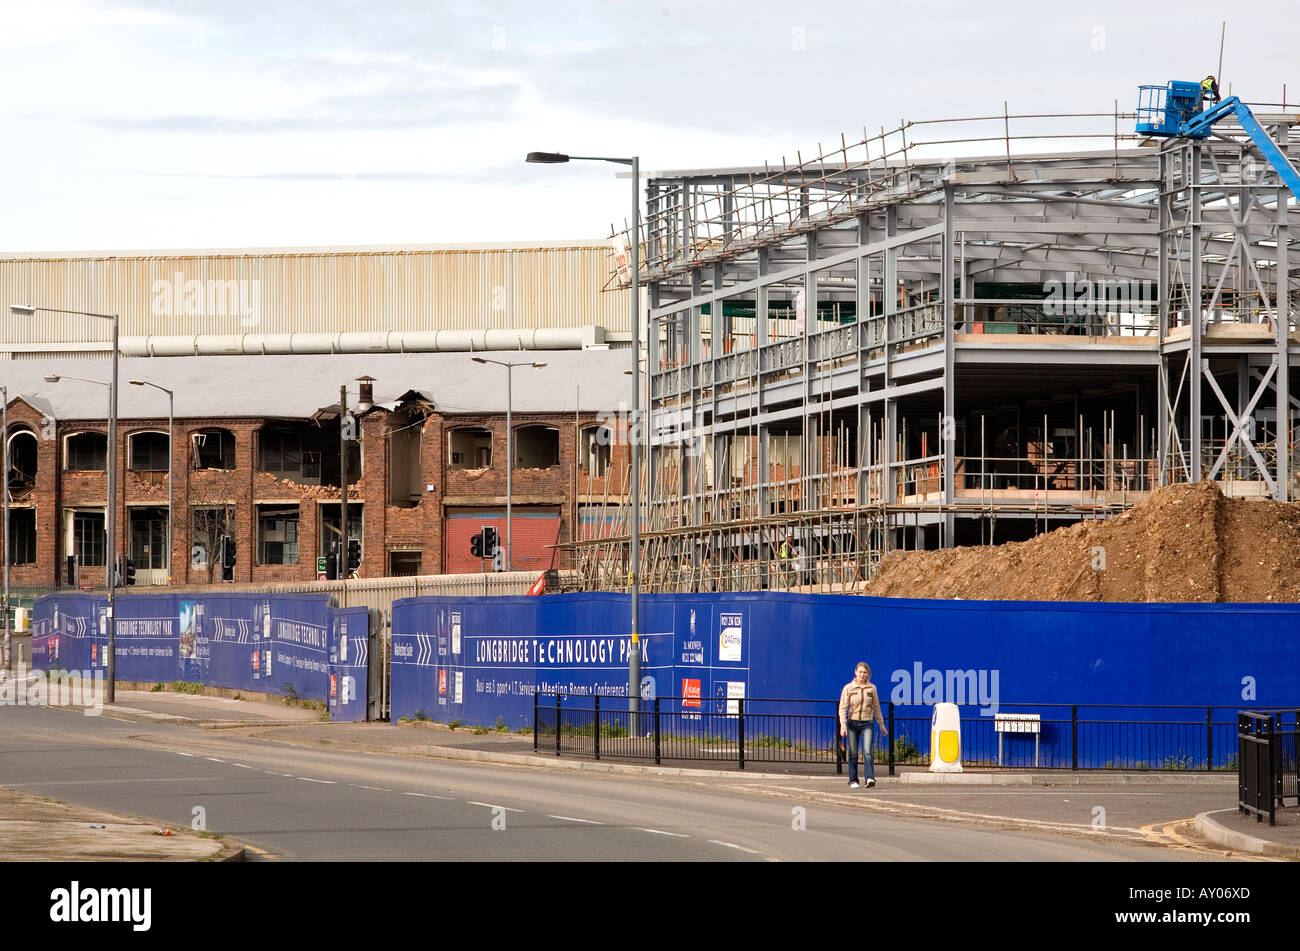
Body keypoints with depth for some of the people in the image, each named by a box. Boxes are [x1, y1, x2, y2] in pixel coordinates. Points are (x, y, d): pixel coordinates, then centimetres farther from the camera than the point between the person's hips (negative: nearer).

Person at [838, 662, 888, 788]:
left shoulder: (872, 688, 6)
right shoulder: (848, 688, 1)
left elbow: (876, 708, 15)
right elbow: (843, 708, -2)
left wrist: (881, 726, 19)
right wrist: (843, 724, -14)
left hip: (867, 723, 0)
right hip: (853, 722, 0)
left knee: (867, 752, -15)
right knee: (853, 753, 4)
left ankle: (870, 778, -23)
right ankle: (853, 780, 11)